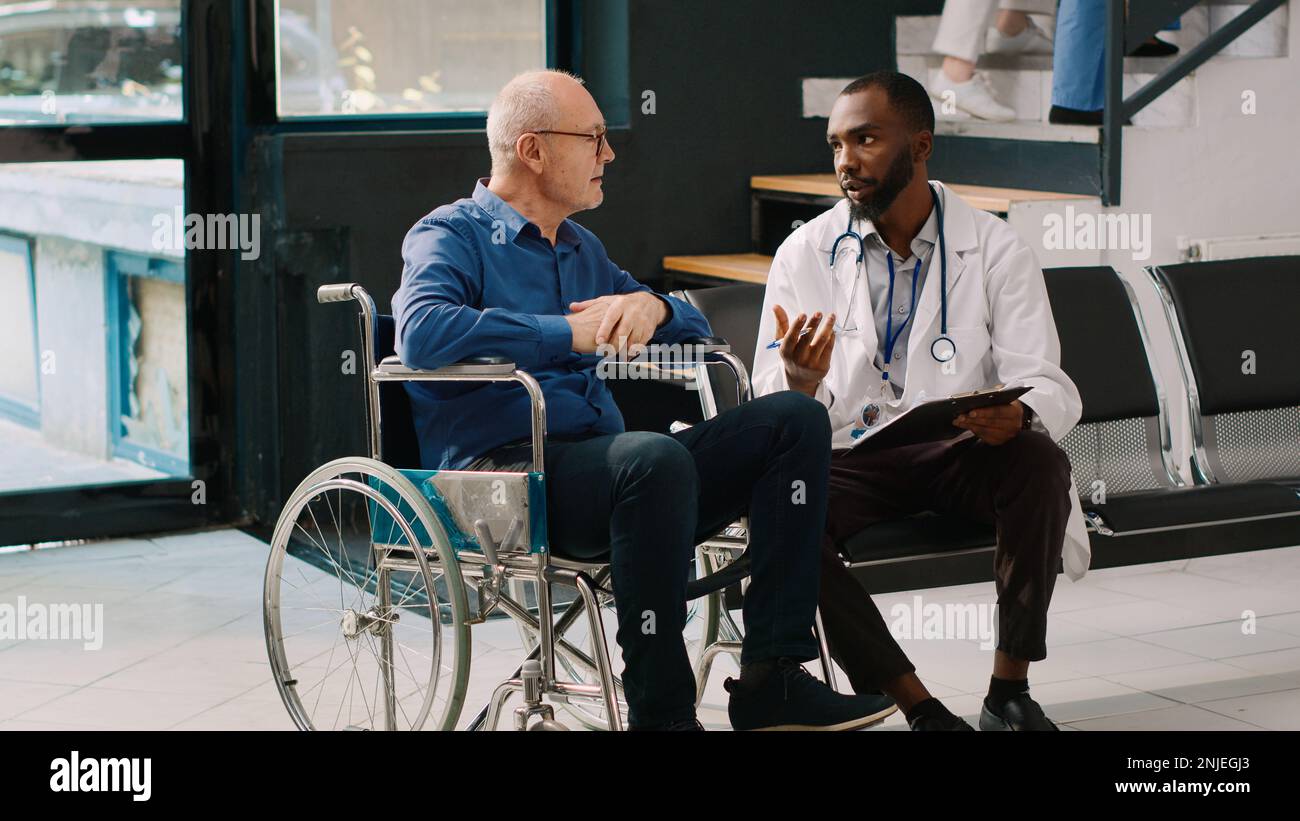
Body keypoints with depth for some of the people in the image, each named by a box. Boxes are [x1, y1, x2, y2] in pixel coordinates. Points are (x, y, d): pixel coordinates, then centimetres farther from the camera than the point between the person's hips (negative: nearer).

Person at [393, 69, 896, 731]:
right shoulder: (449, 236, 3)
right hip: (503, 472, -8)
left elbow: (695, 327, 30)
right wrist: (570, 334, -16)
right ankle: (660, 713, -28)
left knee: (796, 419, -6)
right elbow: (422, 331, -19)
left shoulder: (581, 249, 27)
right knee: (656, 458, -38)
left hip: (604, 471, 8)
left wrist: (651, 306, 4)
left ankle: (772, 678, -14)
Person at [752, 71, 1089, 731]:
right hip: (851, 462, 1)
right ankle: (919, 707, -24)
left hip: (961, 453, 0)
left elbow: (1051, 389, -6)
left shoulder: (994, 249, 0)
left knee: (1038, 461, -32)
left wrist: (1017, 416, -31)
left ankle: (1009, 690, -19)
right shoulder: (804, 254, 3)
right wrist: (800, 381, -26)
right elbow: (774, 414, -1)